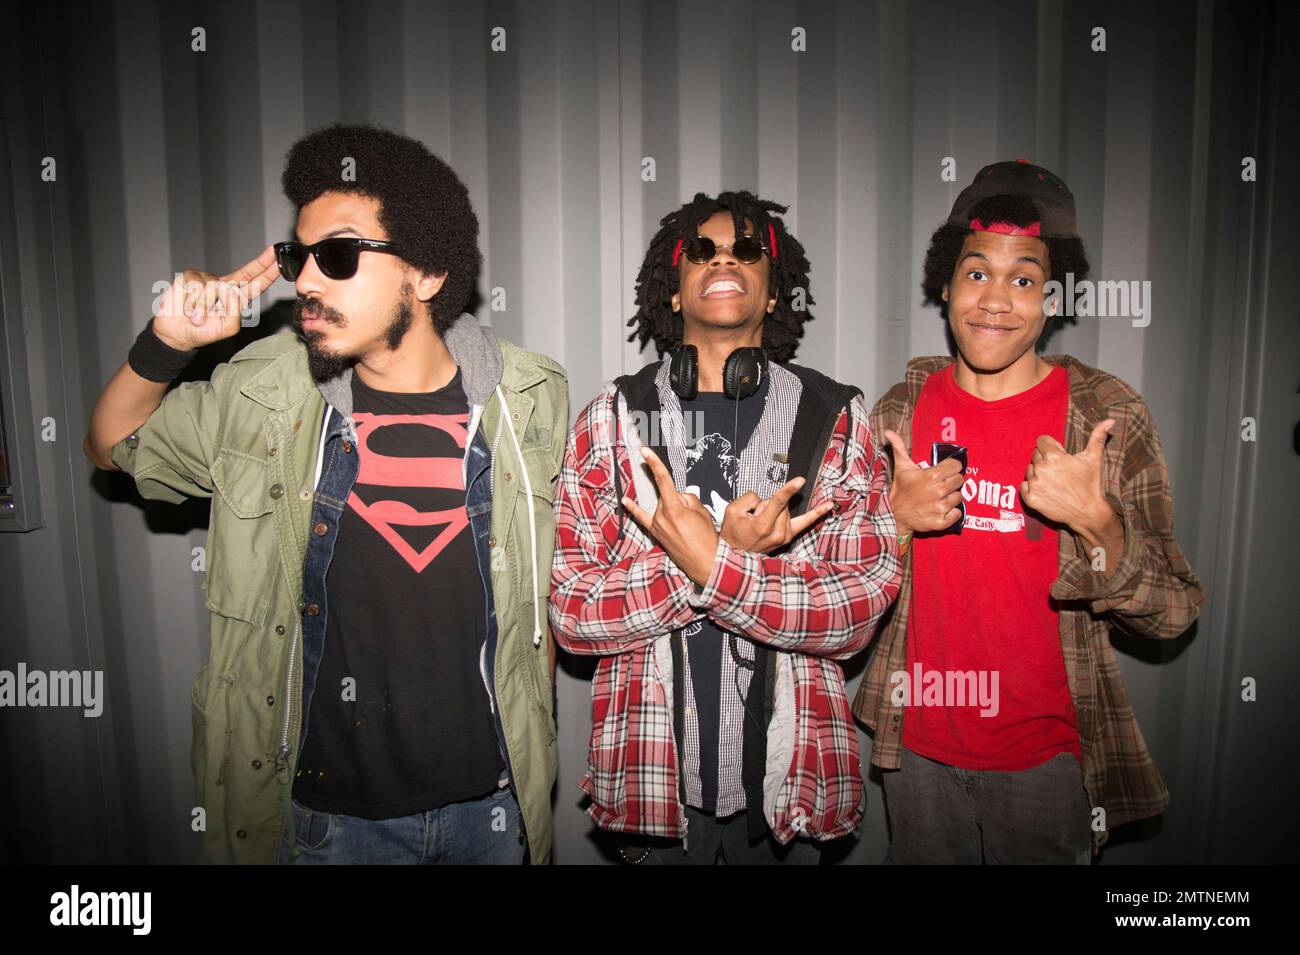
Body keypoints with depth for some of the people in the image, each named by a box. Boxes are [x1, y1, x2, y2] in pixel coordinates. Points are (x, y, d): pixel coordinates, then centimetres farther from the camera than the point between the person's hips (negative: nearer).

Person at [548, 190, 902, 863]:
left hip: (786, 778, 1)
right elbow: (570, 612, -10)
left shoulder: (836, 418, -3)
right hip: (651, 774, 0)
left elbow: (859, 609, -10)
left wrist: (709, 566, -23)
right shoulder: (611, 419, -3)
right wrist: (726, 550, -21)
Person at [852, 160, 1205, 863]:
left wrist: (1095, 520, -25)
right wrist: (896, 517, -17)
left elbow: (1172, 614, -9)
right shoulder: (900, 412, -3)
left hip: (1048, 754, -2)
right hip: (919, 749, 2)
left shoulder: (1109, 416, -9)